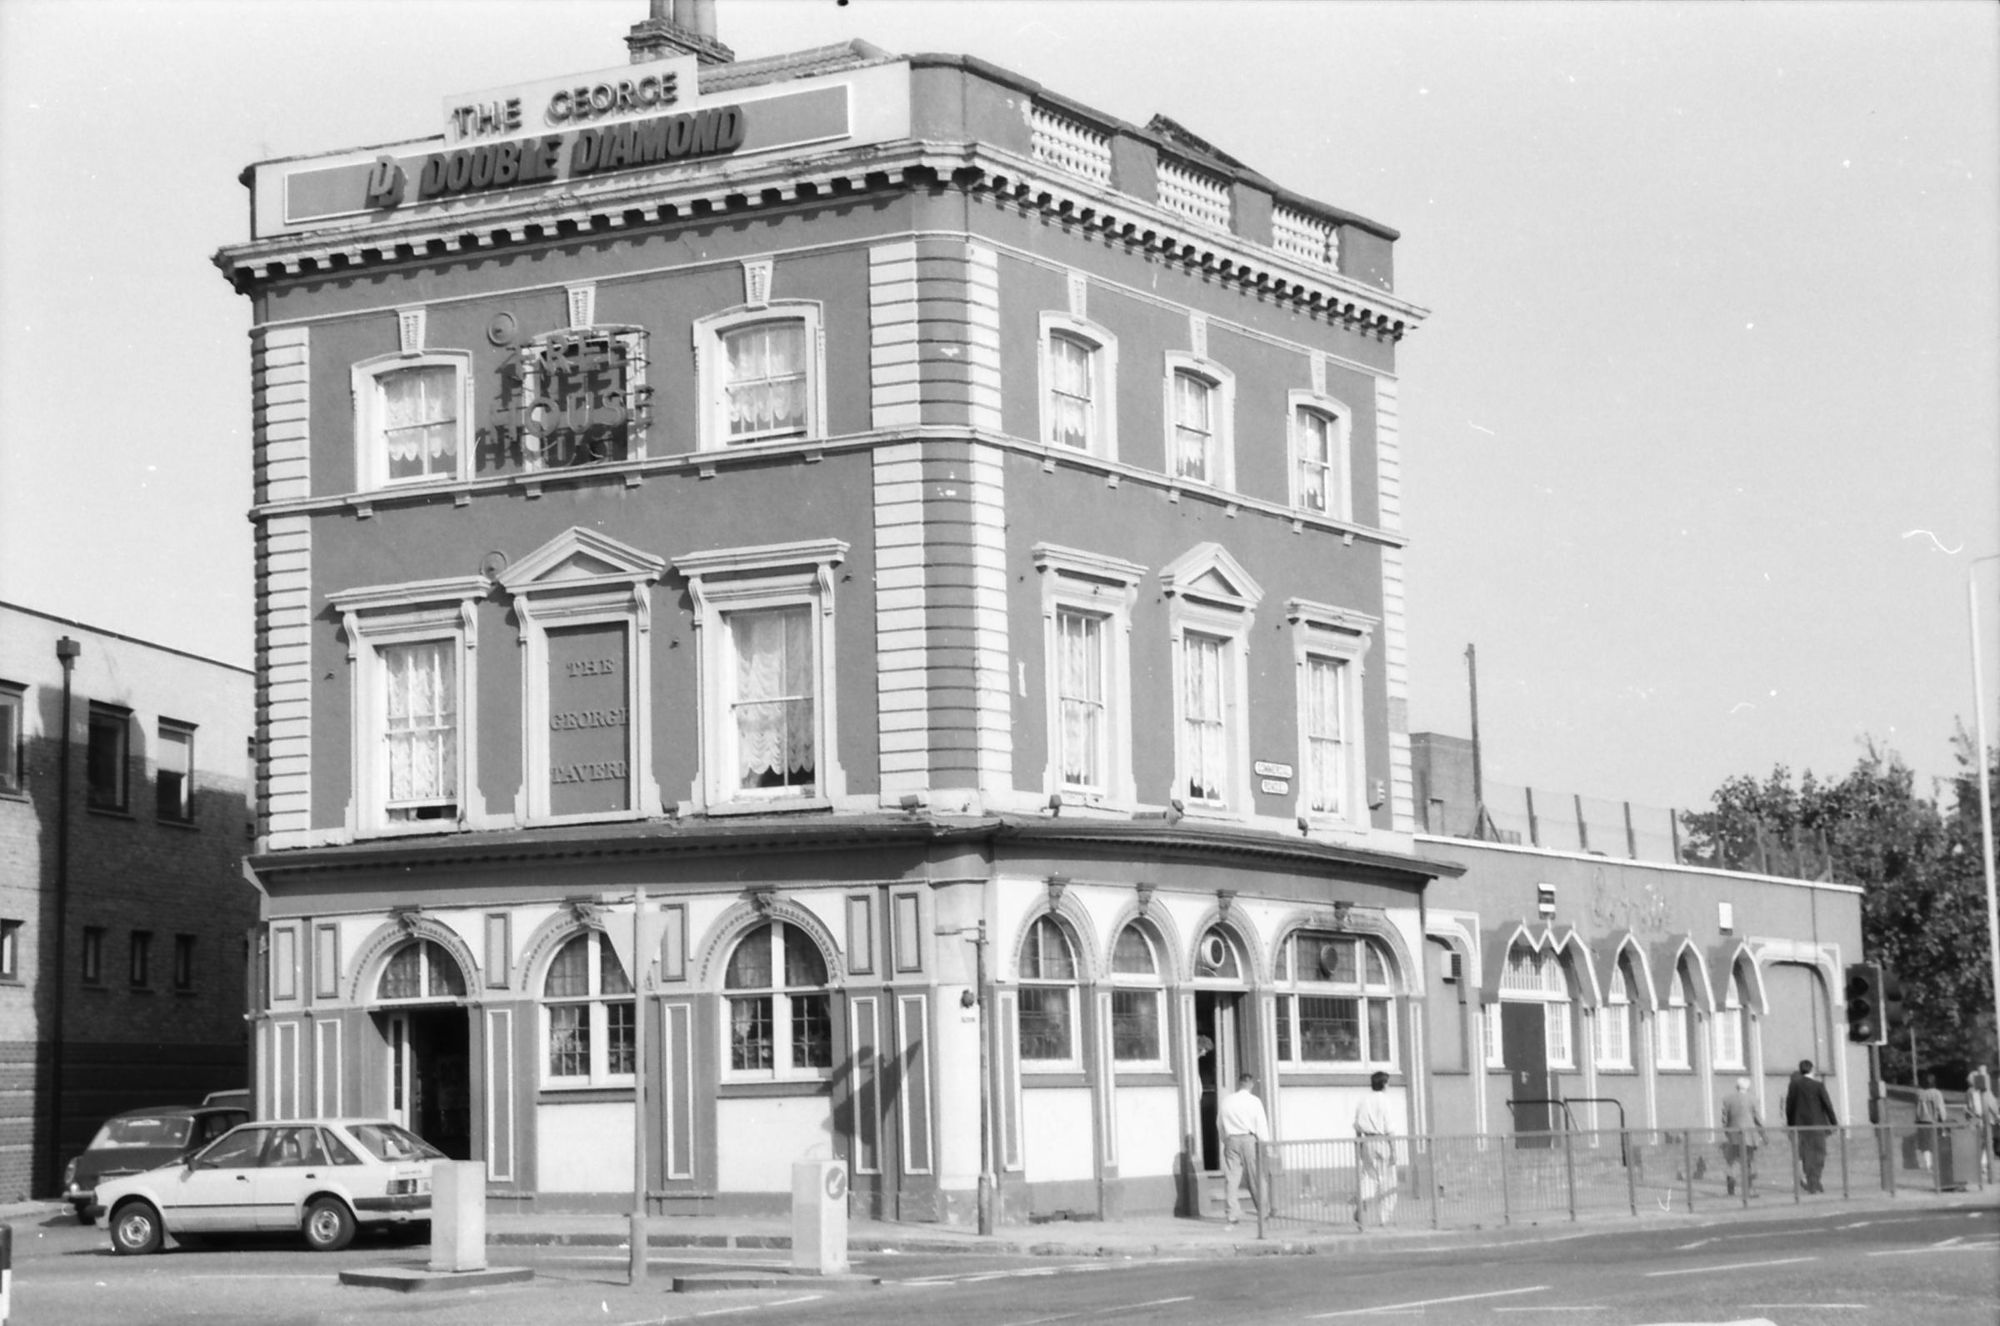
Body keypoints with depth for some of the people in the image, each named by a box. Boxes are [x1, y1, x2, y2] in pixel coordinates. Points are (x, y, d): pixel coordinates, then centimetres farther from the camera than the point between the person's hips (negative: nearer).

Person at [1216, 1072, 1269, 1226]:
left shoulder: (1226, 1100, 7)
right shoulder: (1254, 1101, -2)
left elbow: (1219, 1122, 13)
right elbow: (1261, 1126, -3)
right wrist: (1265, 1144, 3)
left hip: (1231, 1140, 2)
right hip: (1249, 1139, -2)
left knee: (1231, 1178, 2)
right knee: (1256, 1177, 6)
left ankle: (1232, 1213, -5)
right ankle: (1262, 1211, 10)